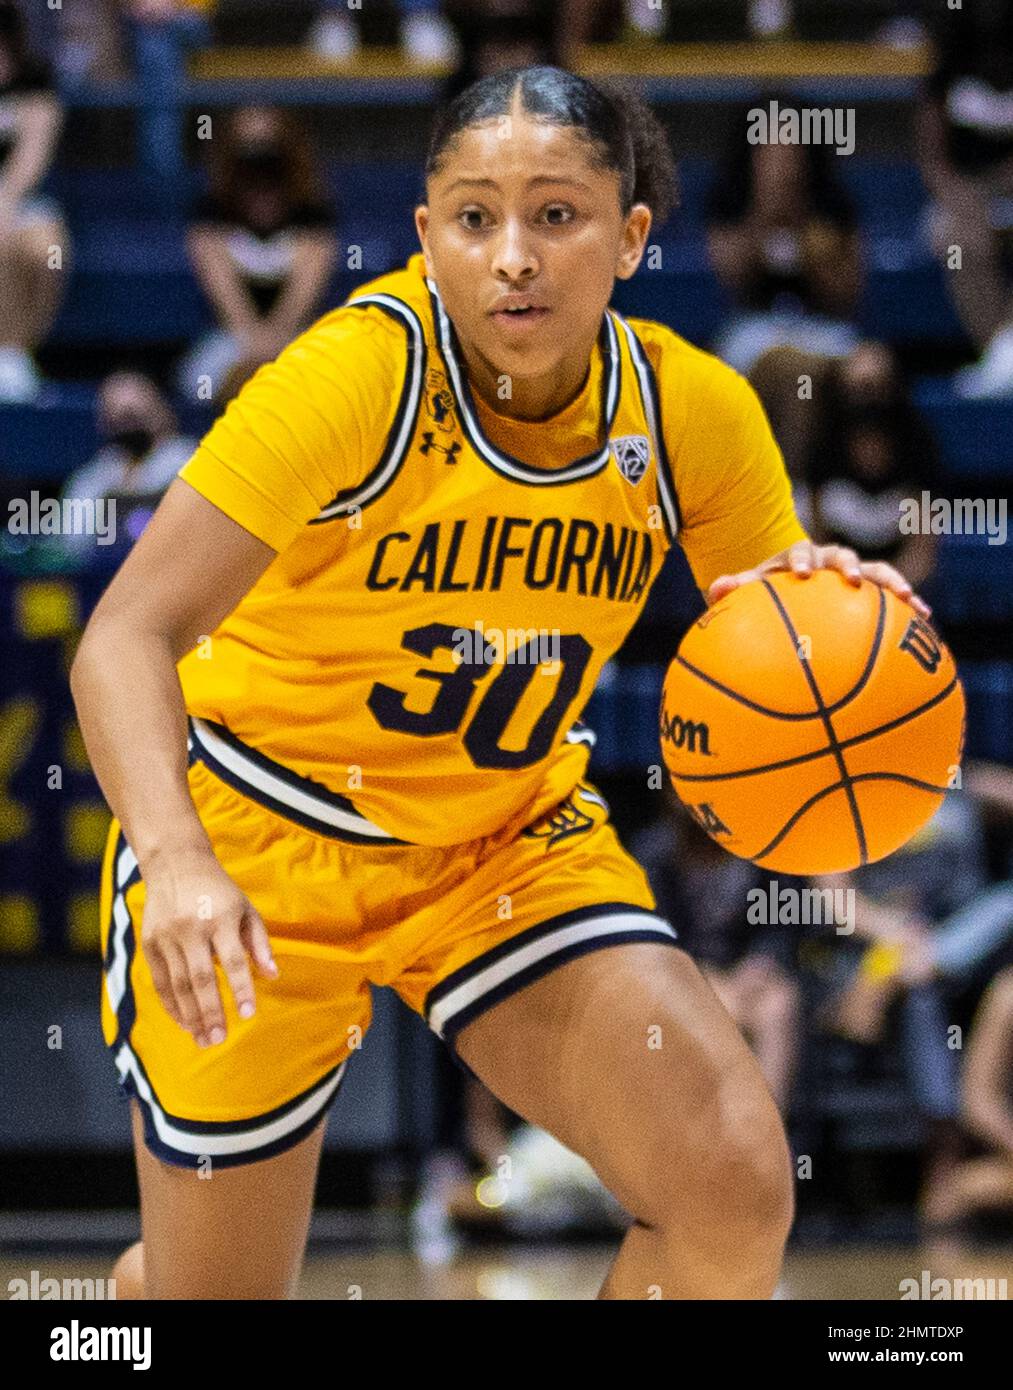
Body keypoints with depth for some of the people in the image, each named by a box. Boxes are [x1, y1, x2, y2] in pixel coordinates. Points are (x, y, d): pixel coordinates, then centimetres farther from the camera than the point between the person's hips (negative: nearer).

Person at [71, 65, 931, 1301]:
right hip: (261, 839, -3)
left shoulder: (694, 412, -13)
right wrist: (178, 864, -49)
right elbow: (125, 639, -32)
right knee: (212, 1294, 4)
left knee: (735, 1191, -17)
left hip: (509, 842, 3)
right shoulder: (358, 374, -26)